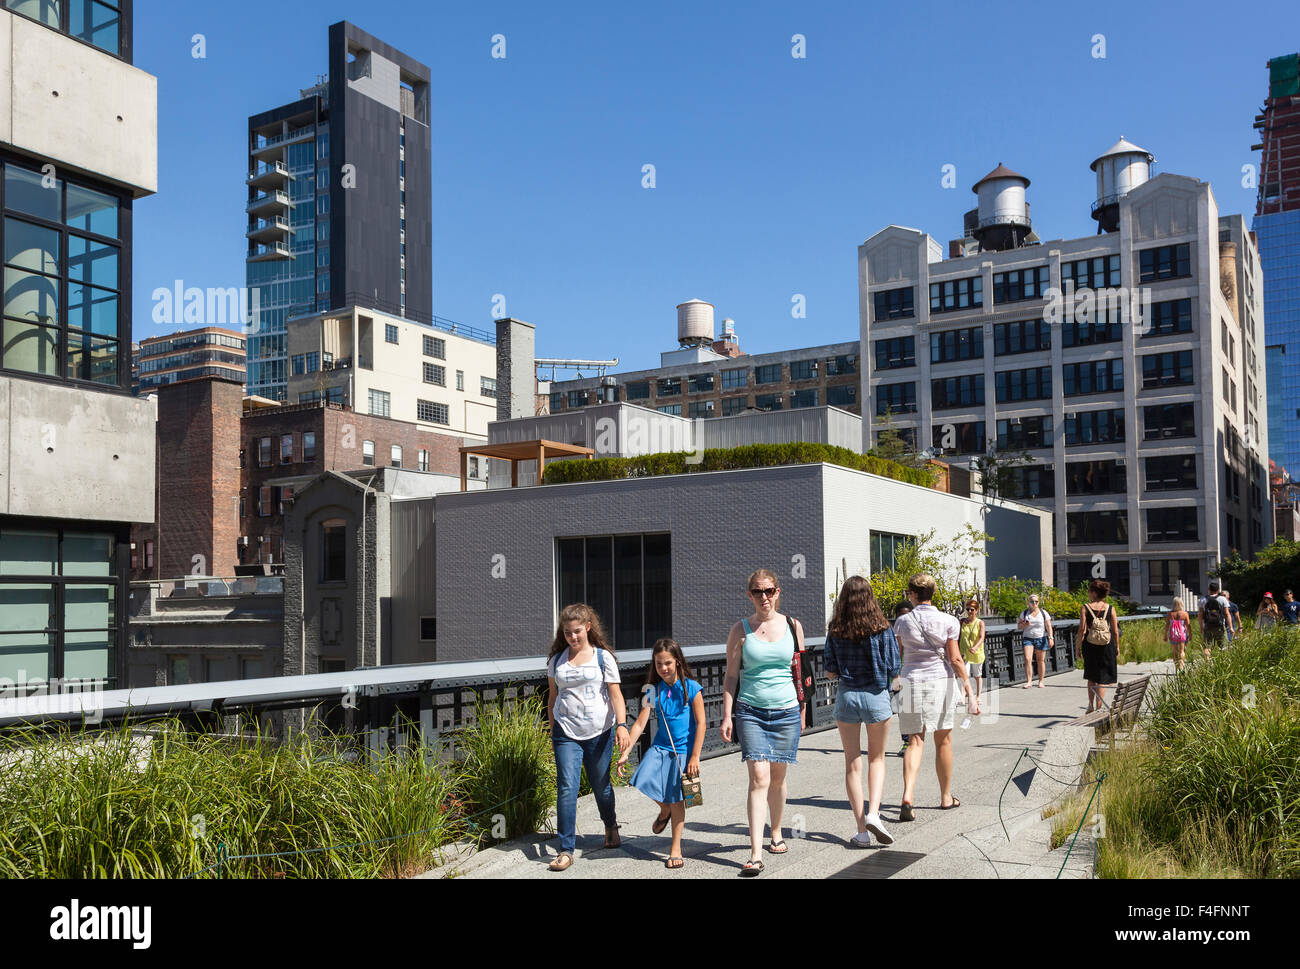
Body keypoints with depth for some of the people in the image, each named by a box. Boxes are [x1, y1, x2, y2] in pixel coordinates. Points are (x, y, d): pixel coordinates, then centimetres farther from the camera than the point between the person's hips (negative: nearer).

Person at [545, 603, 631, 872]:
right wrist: (552, 730, 16)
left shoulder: (603, 657, 0)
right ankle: (565, 850, -4)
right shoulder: (557, 660, 8)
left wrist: (622, 724, -17)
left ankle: (610, 827, 40)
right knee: (566, 788, -9)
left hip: (599, 732, -1)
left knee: (601, 785, 11)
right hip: (566, 734, 1)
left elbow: (615, 694, -4)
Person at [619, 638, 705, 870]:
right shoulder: (654, 690, 3)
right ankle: (664, 810, 15)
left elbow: (701, 723, -7)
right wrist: (625, 752, -6)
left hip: (684, 749, -3)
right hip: (660, 747, 3)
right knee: (644, 780, -18)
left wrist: (695, 757, -10)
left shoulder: (691, 688, -7)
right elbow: (640, 723, 1)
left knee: (677, 800, 1)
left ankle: (676, 849, 18)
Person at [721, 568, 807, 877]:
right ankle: (756, 854, -13)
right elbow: (731, 676, 3)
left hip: (786, 711, 2)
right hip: (750, 711, -2)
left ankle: (776, 833, 35)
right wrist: (727, 715, -3)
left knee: (778, 778, 10)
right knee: (759, 779, -12)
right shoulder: (740, 630, 1)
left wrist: (803, 707, 12)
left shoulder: (793, 626, 5)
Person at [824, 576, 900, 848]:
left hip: (846, 697, 1)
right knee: (876, 758, 17)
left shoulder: (835, 631, -4)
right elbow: (894, 670, -7)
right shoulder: (881, 628, -8)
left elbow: (830, 673, -2)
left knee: (852, 764, 9)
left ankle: (862, 830, 9)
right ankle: (873, 814, -2)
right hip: (876, 697, -1)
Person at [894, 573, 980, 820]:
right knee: (943, 741, 14)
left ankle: (908, 796, -18)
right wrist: (969, 691, -5)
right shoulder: (947, 621, -4)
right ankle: (946, 797, 26)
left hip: (912, 681, 0)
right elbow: (955, 659, -7)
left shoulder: (903, 622, -2)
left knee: (915, 741, 1)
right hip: (941, 681, 0)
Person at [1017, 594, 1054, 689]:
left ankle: (1040, 681, 12)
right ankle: (1029, 681, -12)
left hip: (1041, 639, -1)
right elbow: (1018, 626, 10)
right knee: (1027, 659, -13)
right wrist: (1024, 624, -12)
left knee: (1041, 660, 2)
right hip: (1028, 638, 1)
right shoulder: (1024, 613, 7)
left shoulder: (1043, 613, 3)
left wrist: (1050, 638, -12)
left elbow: (1049, 627, -1)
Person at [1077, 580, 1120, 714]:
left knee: (1091, 677, 18)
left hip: (1090, 646, 0)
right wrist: (1117, 647, 9)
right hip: (1107, 646, 0)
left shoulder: (1085, 608, -6)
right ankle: (1099, 707, 4)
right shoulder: (1110, 608, -2)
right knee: (1103, 677, 7)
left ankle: (1091, 705, 17)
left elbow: (1082, 629, -11)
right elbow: (1115, 631, -1)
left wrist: (1078, 644, 0)